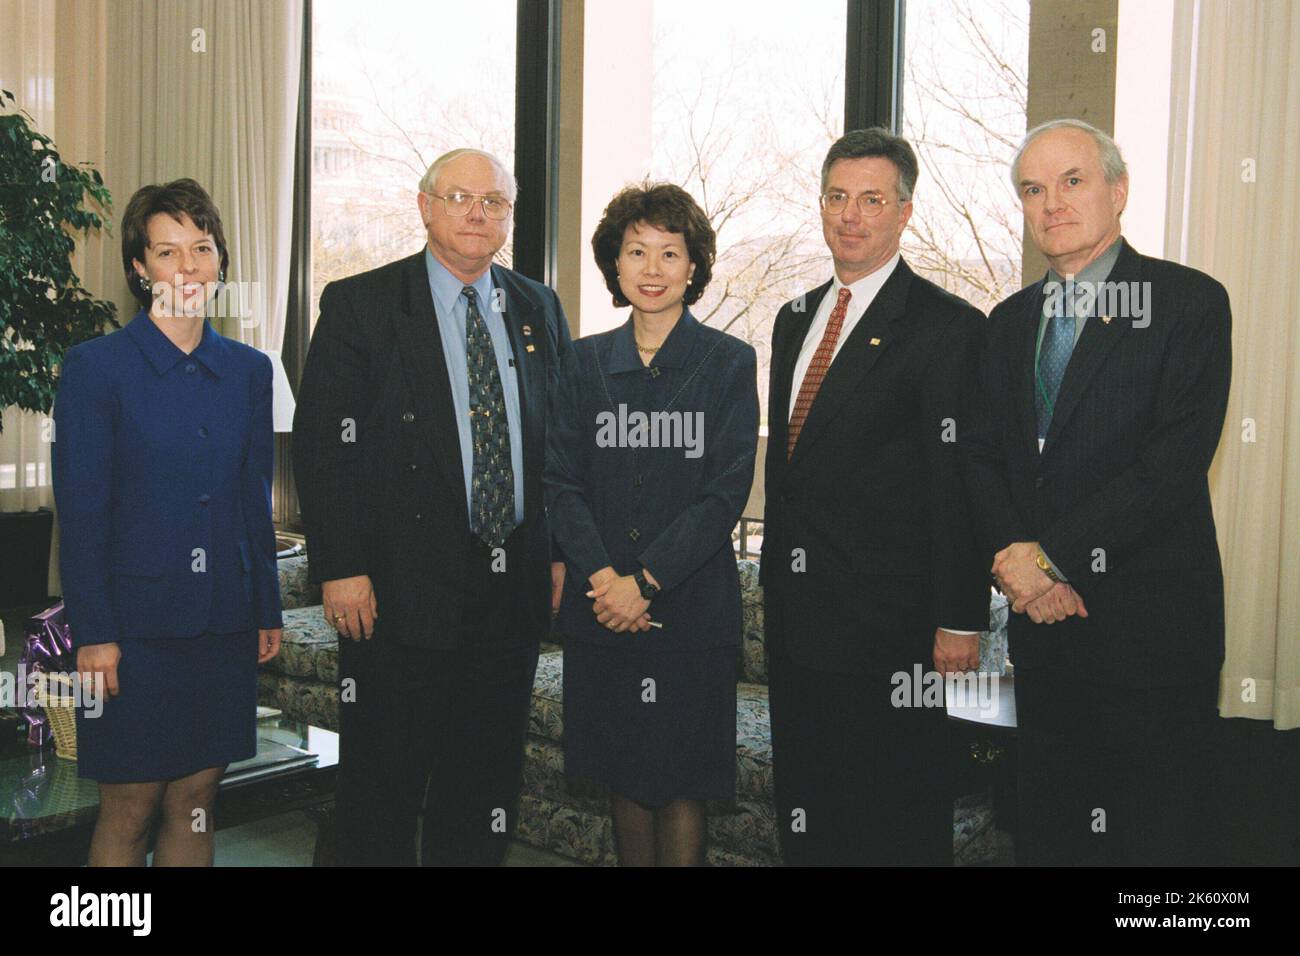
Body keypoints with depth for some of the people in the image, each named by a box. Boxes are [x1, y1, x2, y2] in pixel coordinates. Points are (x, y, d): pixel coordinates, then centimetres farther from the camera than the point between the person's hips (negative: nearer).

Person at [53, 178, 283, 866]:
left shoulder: (249, 371, 8)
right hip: (135, 622, -4)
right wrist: (92, 632, -11)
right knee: (129, 807, 3)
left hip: (224, 623, 4)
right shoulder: (94, 366, -5)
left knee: (196, 798, 11)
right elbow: (80, 510, -7)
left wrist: (267, 611, 10)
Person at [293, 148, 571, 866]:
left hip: (514, 587, 4)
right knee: (382, 786, 5)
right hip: (401, 588, -4)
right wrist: (340, 568, -13)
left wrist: (562, 555, 6)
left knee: (487, 781, 15)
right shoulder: (359, 304, -2)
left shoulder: (538, 310, 11)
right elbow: (321, 444, -7)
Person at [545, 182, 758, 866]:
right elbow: (561, 482, 2)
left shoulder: (728, 363, -1)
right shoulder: (585, 362, 8)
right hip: (600, 607, 3)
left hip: (691, 605, -3)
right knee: (623, 775, 13)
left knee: (681, 782, 4)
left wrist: (646, 581, -15)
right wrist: (601, 575, -13)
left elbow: (726, 491, -8)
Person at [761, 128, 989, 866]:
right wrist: (776, 577, 15)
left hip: (888, 614, -7)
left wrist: (960, 618, -15)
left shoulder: (949, 327, -10)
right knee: (804, 797, 17)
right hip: (798, 611, 7)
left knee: (894, 818, 6)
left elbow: (963, 485, -13)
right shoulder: (795, 319, 13)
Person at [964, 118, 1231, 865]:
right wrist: (1015, 559, -9)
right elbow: (983, 457, 9)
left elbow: (1175, 460, -16)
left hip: (1151, 622, -5)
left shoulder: (1190, 301, -6)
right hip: (1044, 613, 5)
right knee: (1049, 826, 14)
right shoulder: (1012, 320, 13)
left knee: (1154, 831, 5)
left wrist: (1050, 554, -17)